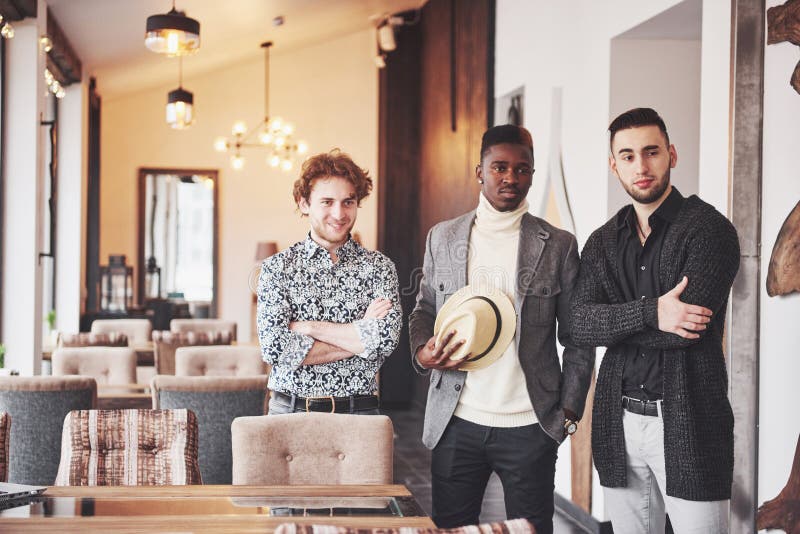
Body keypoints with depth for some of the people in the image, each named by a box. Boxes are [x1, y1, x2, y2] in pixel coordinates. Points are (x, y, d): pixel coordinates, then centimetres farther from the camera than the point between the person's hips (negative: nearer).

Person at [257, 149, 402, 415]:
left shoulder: (378, 266, 2)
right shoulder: (276, 268, 1)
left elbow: (387, 339, -13)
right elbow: (274, 348, -12)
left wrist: (307, 327, -11)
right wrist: (361, 335, -12)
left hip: (358, 412, 1)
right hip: (290, 411, 0)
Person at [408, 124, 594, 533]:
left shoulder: (559, 245, 3)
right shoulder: (442, 238, 8)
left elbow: (577, 339, 5)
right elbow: (423, 310, 15)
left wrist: (569, 411, -2)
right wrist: (422, 352, -6)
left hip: (530, 425, -1)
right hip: (457, 421, 2)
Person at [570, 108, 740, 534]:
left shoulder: (709, 229, -7)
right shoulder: (603, 242, 10)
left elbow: (685, 330, -19)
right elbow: (576, 324, -5)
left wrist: (610, 325, -7)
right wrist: (649, 313, -21)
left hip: (687, 421, -5)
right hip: (620, 422, 5)